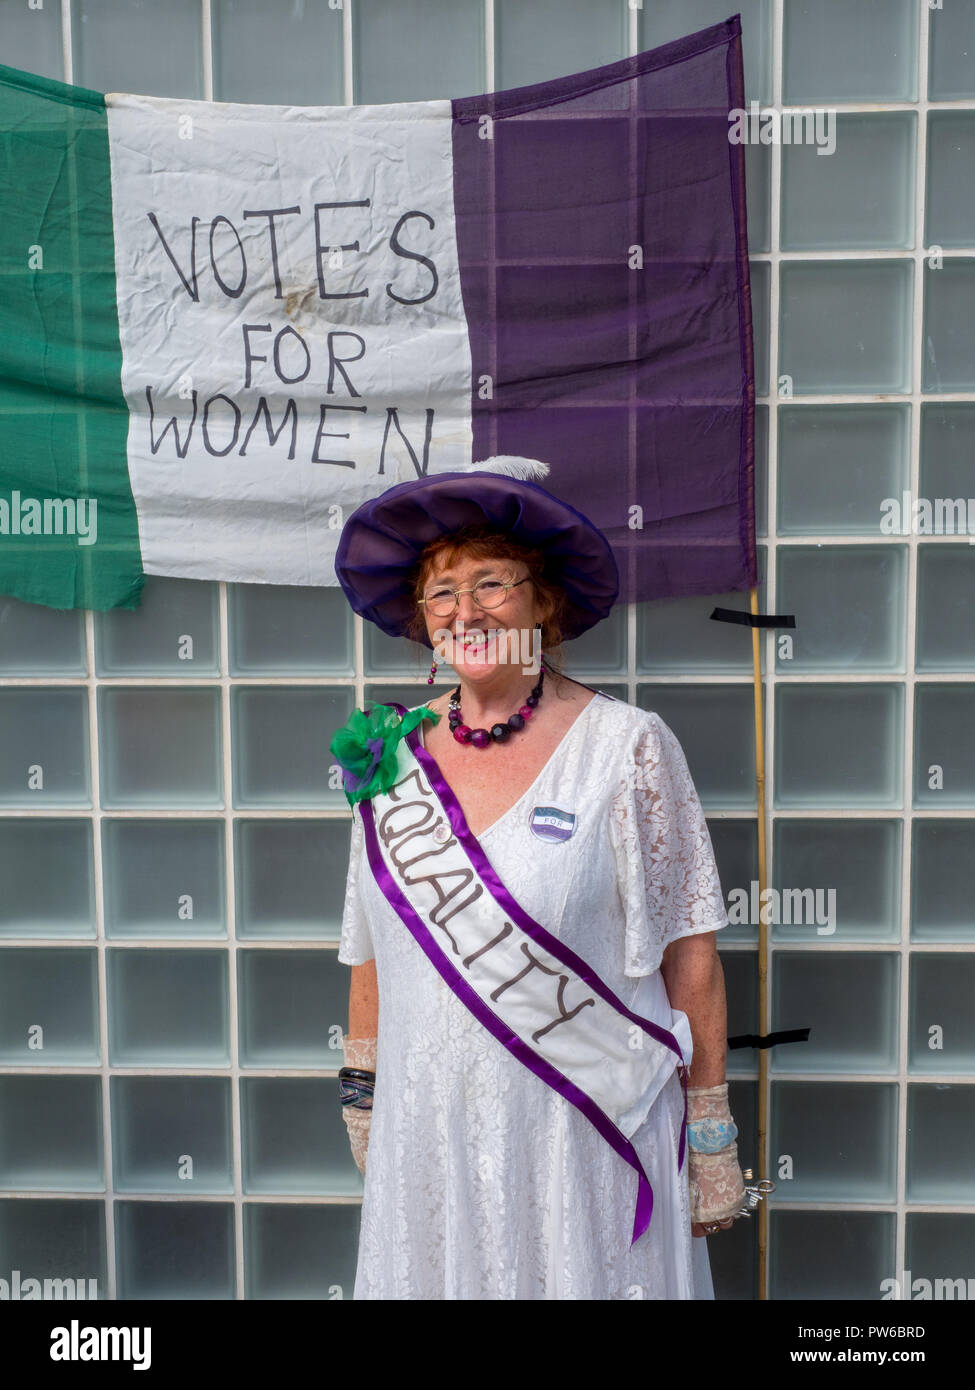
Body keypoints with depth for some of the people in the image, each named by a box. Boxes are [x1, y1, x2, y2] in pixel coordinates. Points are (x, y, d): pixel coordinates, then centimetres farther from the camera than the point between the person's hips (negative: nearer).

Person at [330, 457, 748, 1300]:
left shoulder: (628, 748, -9)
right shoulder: (394, 761, 2)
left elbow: (690, 955, -7)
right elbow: (374, 958, 10)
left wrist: (712, 1137, -5)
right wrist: (363, 1106, 14)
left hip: (589, 1147, -3)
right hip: (430, 1144, 3)